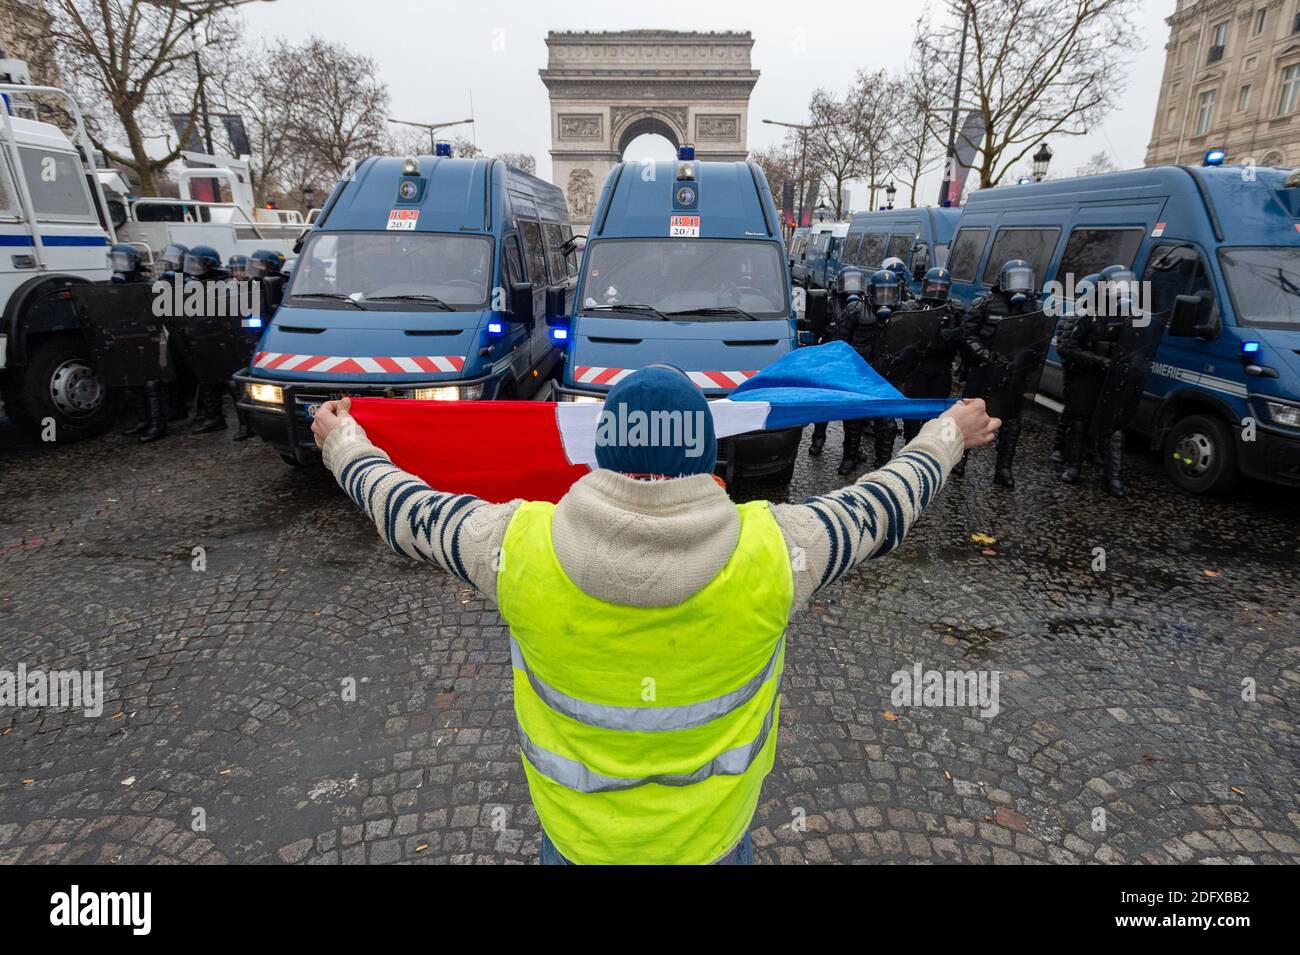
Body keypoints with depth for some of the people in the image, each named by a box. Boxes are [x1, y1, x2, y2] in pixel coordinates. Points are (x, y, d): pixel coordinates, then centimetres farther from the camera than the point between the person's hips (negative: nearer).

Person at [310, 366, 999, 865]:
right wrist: (947, 436, 13)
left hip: (575, 835, 1)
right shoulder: (769, 552, -25)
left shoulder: (520, 547, -25)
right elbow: (880, 507, -7)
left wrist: (343, 443, 14)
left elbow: (405, 508, -6)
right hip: (714, 836, 0)